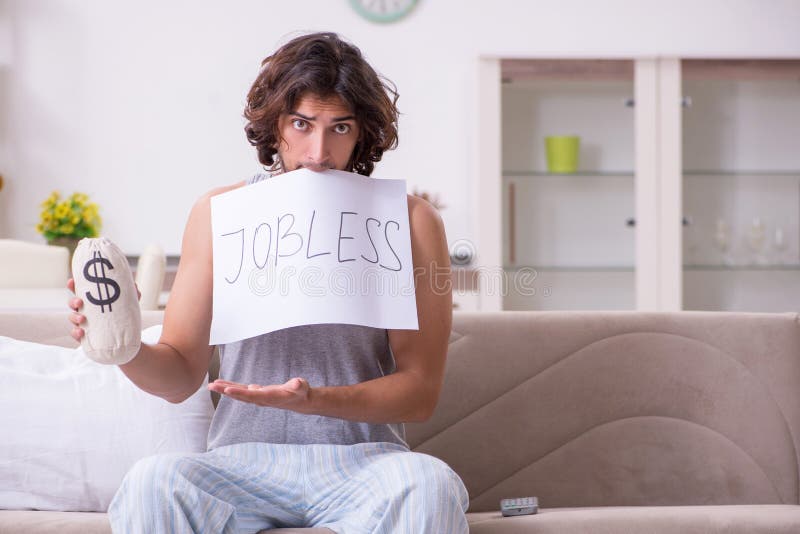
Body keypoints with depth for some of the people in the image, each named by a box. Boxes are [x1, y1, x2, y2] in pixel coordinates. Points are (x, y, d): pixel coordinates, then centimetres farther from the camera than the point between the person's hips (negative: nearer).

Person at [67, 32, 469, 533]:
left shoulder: (410, 222, 0)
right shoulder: (219, 213, 5)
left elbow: (420, 390, -4)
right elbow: (181, 374, 6)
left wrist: (312, 400, -21)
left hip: (364, 461, 0)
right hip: (243, 462, 1)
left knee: (430, 484, -34)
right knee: (151, 481, -31)